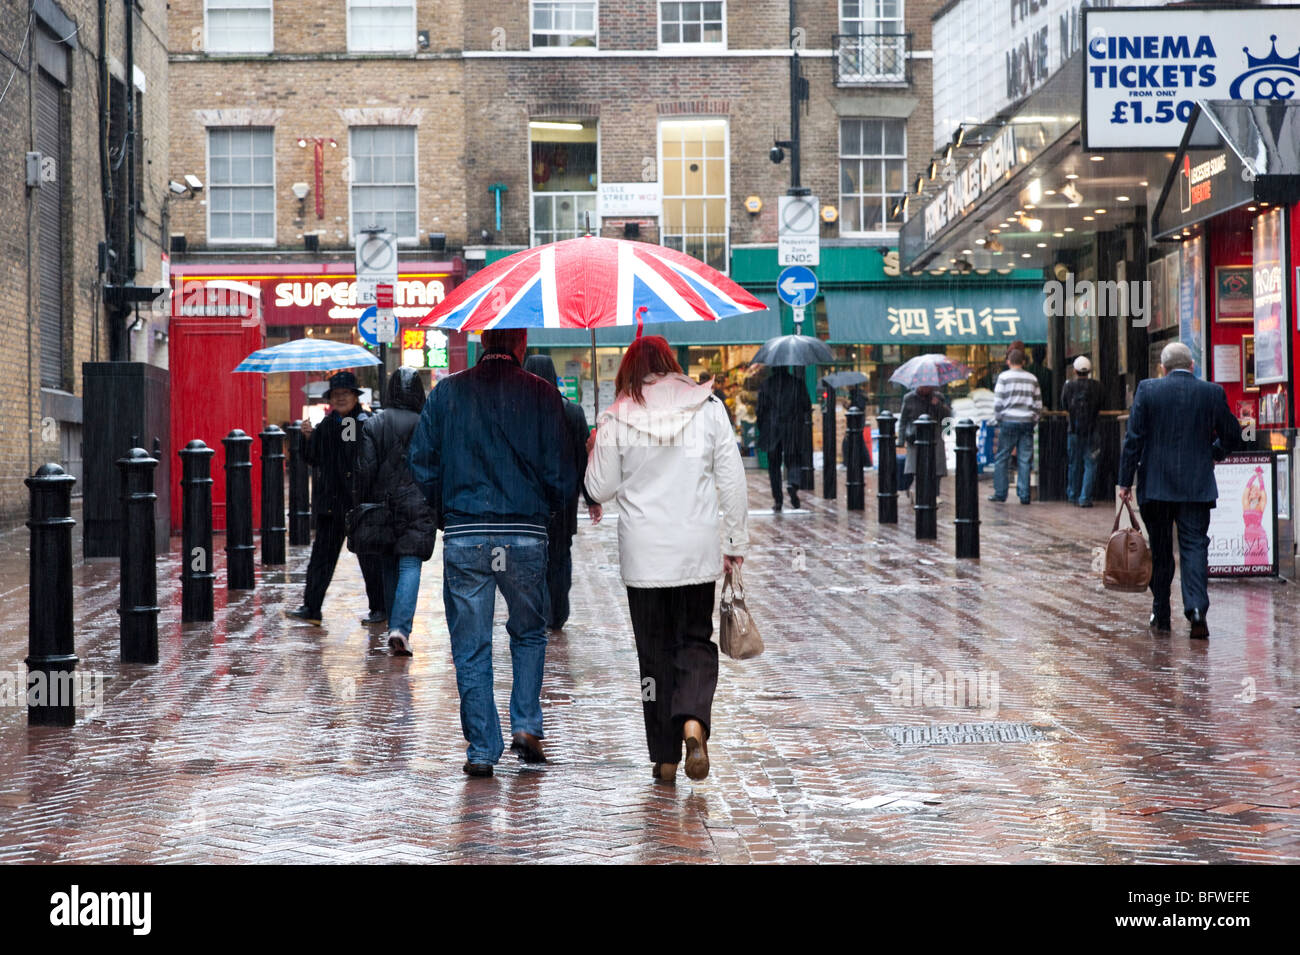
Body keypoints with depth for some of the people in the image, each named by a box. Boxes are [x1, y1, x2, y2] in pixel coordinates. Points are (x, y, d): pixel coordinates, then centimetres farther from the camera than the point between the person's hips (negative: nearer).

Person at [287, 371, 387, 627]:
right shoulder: (326, 425, 12)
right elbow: (313, 459, 13)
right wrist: (309, 437, -1)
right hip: (331, 503, 5)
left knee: (369, 557, 4)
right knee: (322, 554, 5)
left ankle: (379, 609, 15)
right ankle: (311, 608, 7)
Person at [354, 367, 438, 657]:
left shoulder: (373, 424, 0)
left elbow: (365, 470, -2)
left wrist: (363, 508, 4)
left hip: (383, 505, 2)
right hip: (418, 507, -2)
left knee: (389, 568, 15)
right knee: (410, 566, -6)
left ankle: (394, 628, 21)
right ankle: (401, 628, -22)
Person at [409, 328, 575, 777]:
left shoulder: (448, 391, 3)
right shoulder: (542, 395, -1)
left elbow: (421, 462, 2)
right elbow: (561, 472, -2)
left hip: (464, 536, 0)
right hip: (525, 534, 0)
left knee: (471, 646, 6)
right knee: (529, 633, 20)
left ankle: (482, 749, 5)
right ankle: (526, 725, 9)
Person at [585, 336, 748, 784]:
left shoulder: (616, 419, -4)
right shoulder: (708, 407, -1)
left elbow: (601, 488, 1)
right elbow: (732, 480, 0)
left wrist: (595, 450, 20)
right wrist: (736, 541, 8)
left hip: (643, 554, -1)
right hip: (698, 550, 1)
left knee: (655, 651, 8)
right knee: (696, 641, 12)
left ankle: (665, 757, 9)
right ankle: (693, 722, -15)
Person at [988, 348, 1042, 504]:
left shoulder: (1004, 377, -2)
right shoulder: (1032, 379, 10)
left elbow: (997, 402, -5)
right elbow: (1038, 404, 11)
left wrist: (998, 419, 6)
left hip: (1008, 421, -3)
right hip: (1027, 422, 3)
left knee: (1001, 459, 5)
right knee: (1024, 460, 3)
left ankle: (1000, 493, 5)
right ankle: (1024, 495, 1)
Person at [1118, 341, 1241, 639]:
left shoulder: (1147, 390, -4)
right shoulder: (1212, 393, 0)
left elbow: (1133, 438, -5)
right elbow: (1232, 437, 7)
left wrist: (1125, 481, -1)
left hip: (1155, 485, 0)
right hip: (1198, 486, 0)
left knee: (1160, 551, 10)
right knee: (1195, 545, -1)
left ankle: (1161, 616, 17)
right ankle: (1197, 608, -20)